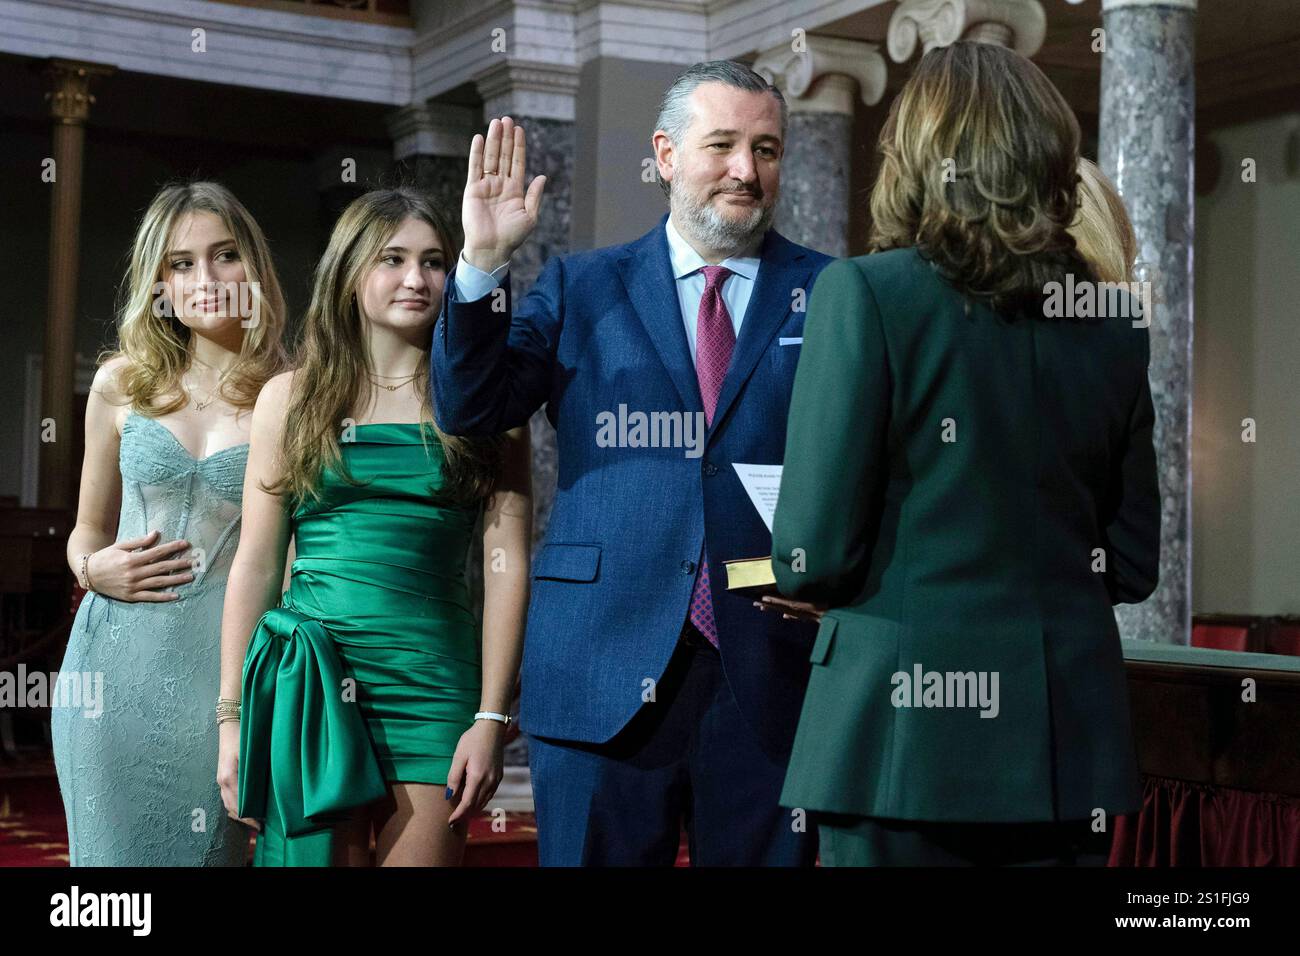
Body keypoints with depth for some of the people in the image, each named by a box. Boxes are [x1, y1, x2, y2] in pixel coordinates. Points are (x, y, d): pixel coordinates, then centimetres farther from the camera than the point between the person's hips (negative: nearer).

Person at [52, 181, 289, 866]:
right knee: (117, 851, 6)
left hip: (229, 671, -2)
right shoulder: (122, 383, 7)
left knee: (213, 851, 4)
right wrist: (94, 567, -2)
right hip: (117, 664, 2)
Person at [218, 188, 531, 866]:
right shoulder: (291, 397, 8)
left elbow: (505, 567, 0)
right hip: (309, 684, 1)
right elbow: (256, 566, 7)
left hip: (432, 682, 0)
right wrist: (233, 720, 3)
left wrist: (490, 719, -7)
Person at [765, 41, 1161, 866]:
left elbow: (815, 551, -11)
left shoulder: (867, 293, -9)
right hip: (1068, 736, 4)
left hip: (909, 723, -4)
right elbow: (1133, 564, 10)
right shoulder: (1112, 324, 5)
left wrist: (803, 578, 11)